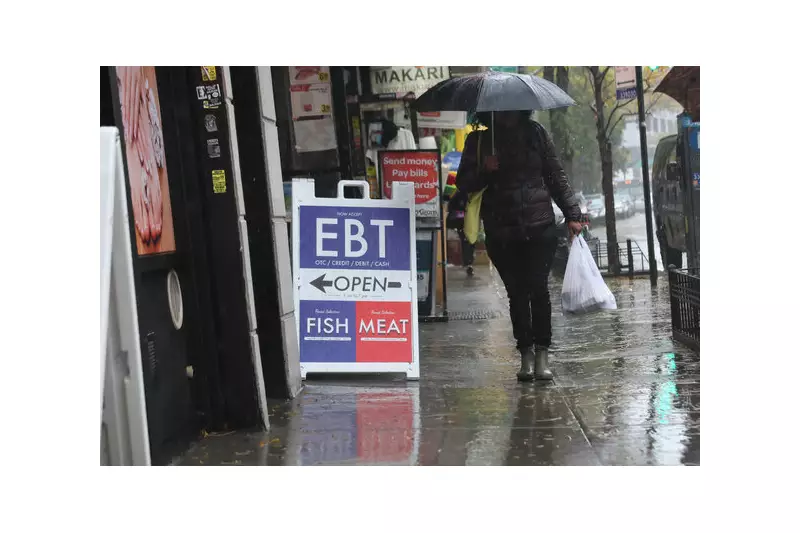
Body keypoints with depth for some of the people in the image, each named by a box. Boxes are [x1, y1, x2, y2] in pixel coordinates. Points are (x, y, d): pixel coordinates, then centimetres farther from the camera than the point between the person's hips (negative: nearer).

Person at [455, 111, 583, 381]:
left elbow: (556, 176, 12)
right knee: (517, 292, 3)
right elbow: (464, 184, 7)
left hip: (540, 227, -1)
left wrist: (571, 213, 7)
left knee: (538, 288, -8)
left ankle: (541, 354, -1)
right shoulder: (478, 141, 8)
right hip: (501, 233, 1)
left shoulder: (535, 133, 9)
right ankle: (526, 354, 11)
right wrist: (483, 170, -13)